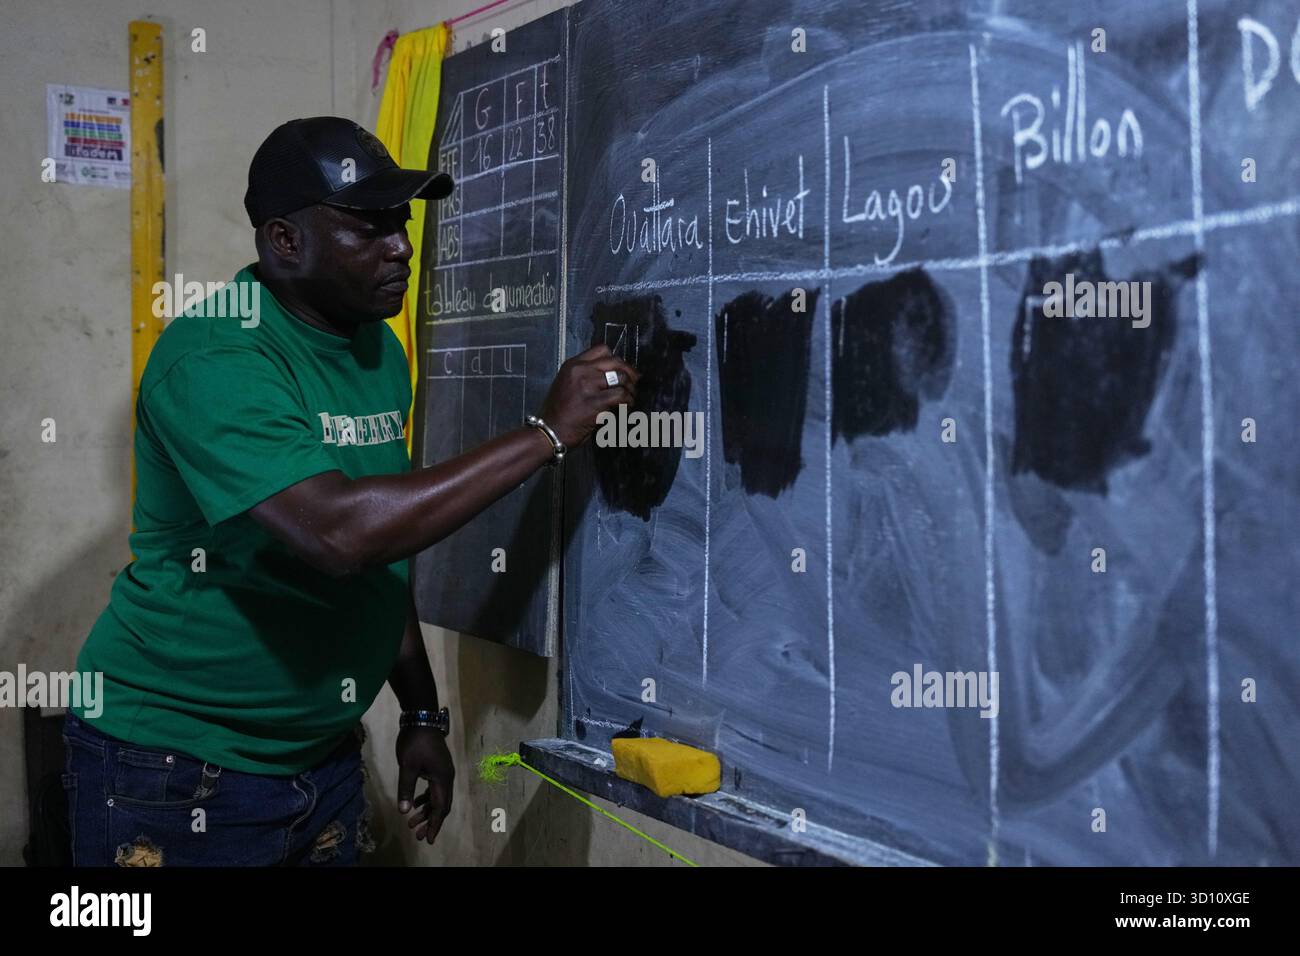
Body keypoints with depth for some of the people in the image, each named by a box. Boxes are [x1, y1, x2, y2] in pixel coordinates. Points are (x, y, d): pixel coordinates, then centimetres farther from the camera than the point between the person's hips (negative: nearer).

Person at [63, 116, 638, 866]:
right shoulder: (215, 357, -21)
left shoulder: (380, 351, 5)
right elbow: (340, 532, -34)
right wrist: (547, 433, -29)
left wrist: (422, 713, 11)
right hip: (178, 769, -7)